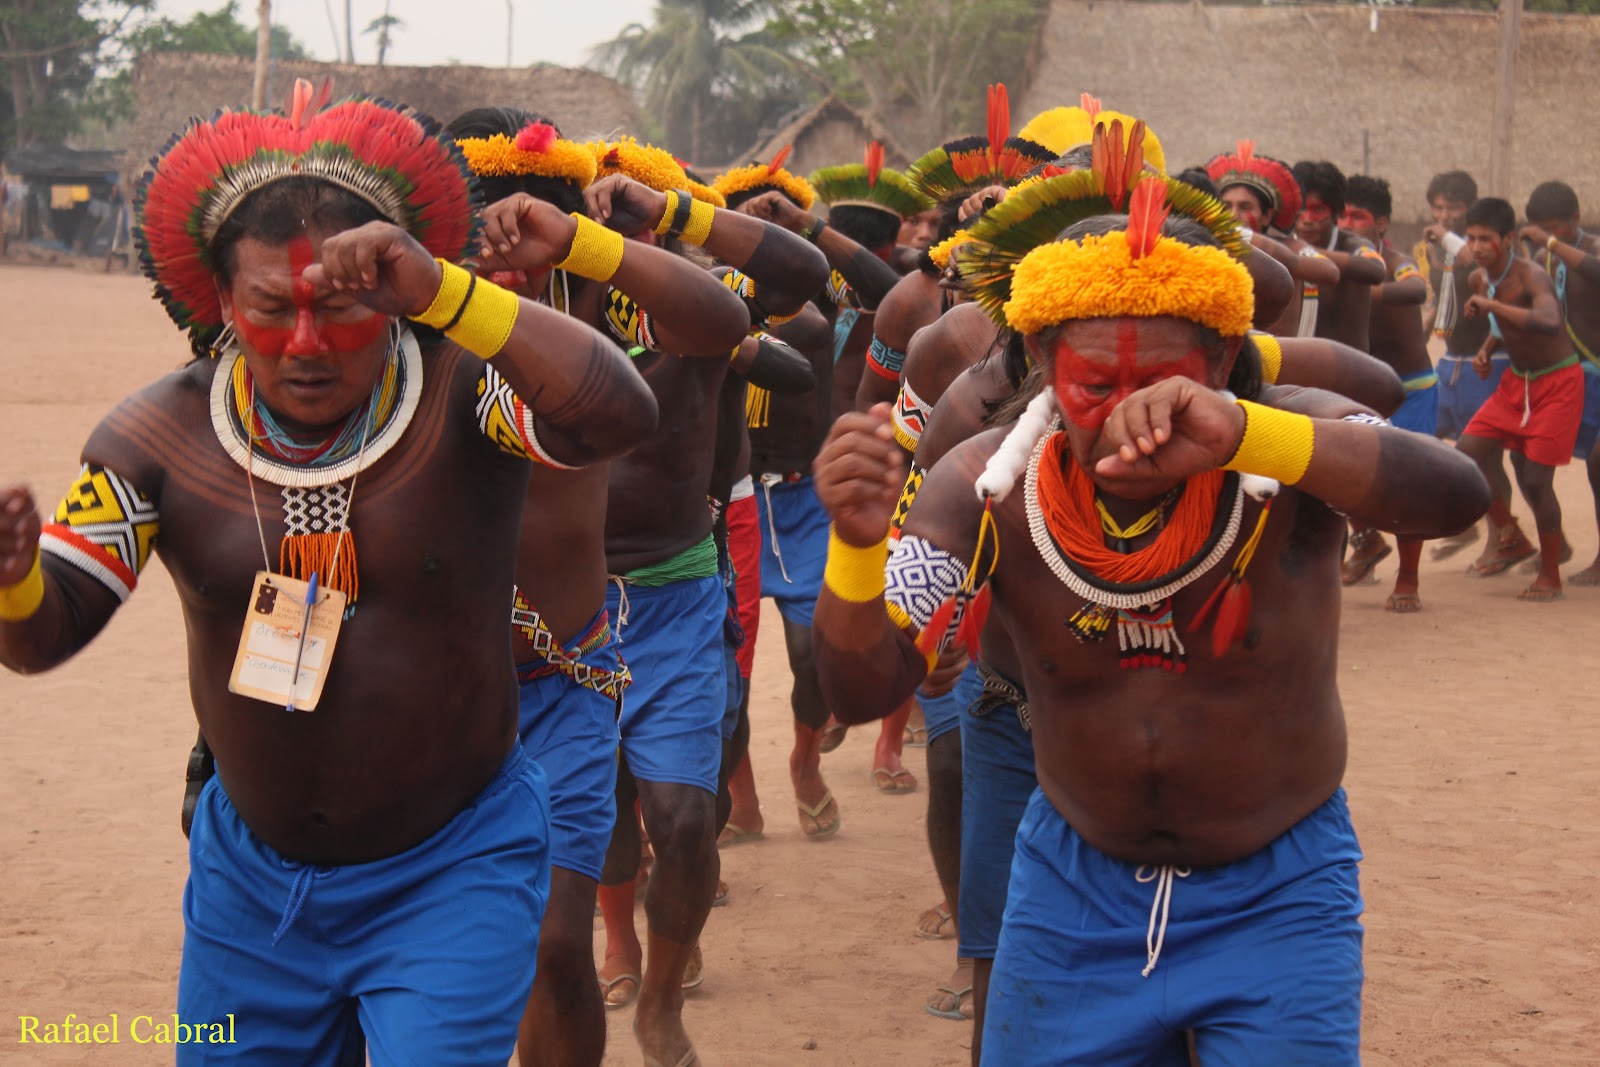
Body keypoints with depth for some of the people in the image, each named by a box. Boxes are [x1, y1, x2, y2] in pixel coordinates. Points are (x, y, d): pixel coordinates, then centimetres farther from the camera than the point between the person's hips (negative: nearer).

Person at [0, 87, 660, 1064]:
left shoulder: (464, 393, -16)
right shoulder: (160, 435, -7)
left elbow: (622, 415, -35)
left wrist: (441, 291, -42)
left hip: (453, 873, -4)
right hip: (250, 873, 4)